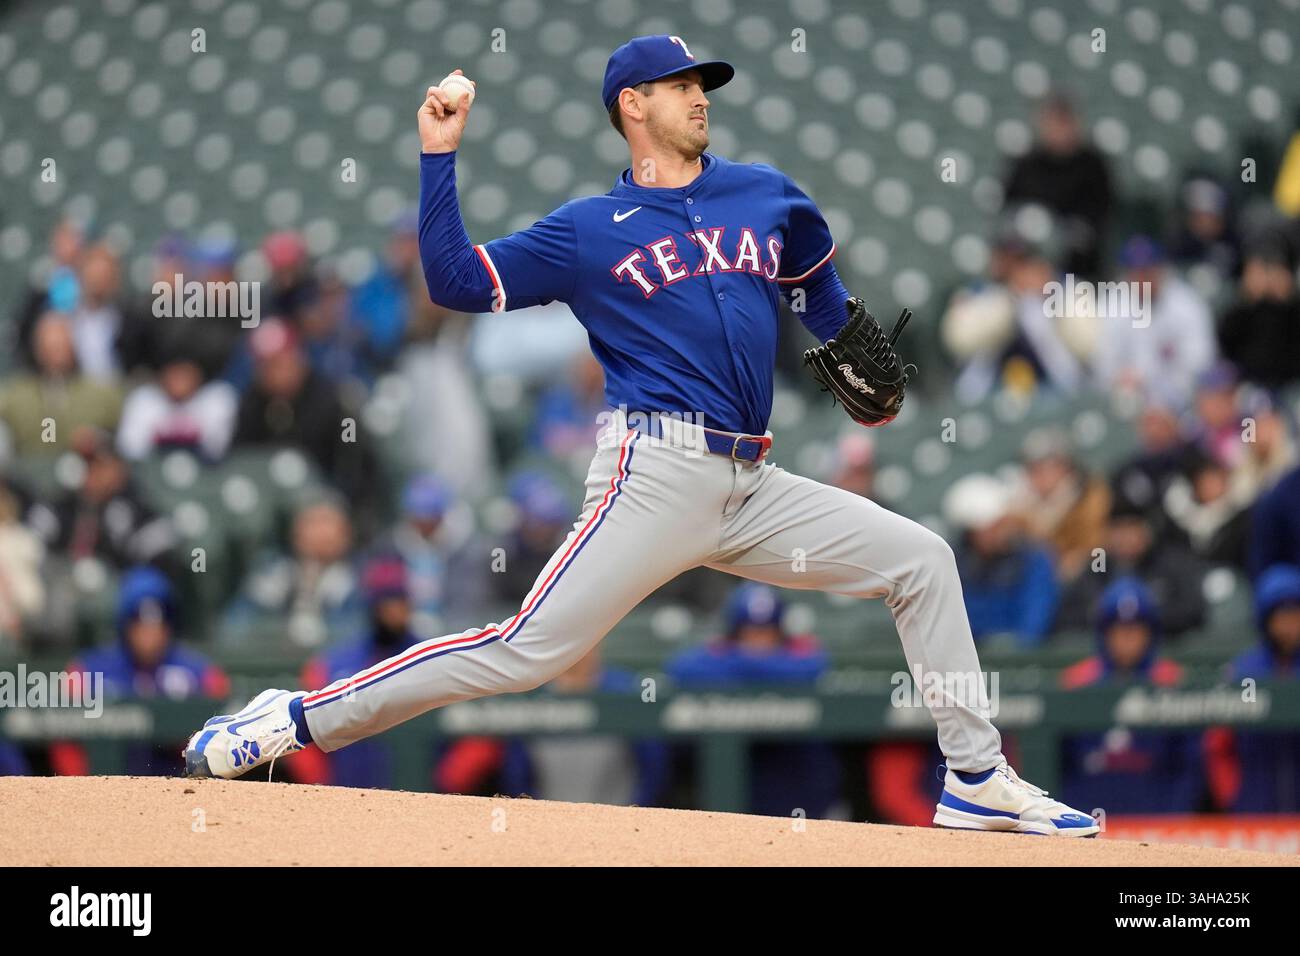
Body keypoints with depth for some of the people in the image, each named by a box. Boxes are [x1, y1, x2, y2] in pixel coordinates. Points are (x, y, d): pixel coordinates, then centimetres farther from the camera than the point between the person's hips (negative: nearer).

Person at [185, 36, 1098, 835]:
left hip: (752, 489, 6)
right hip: (658, 474, -5)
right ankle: (295, 720, -15)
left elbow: (821, 280, 36)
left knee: (921, 559, 5)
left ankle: (978, 778, 11)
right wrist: (439, 157, -3)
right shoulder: (588, 229, 6)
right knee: (525, 652, -17)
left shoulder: (768, 195, 17)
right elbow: (456, 279, 2)